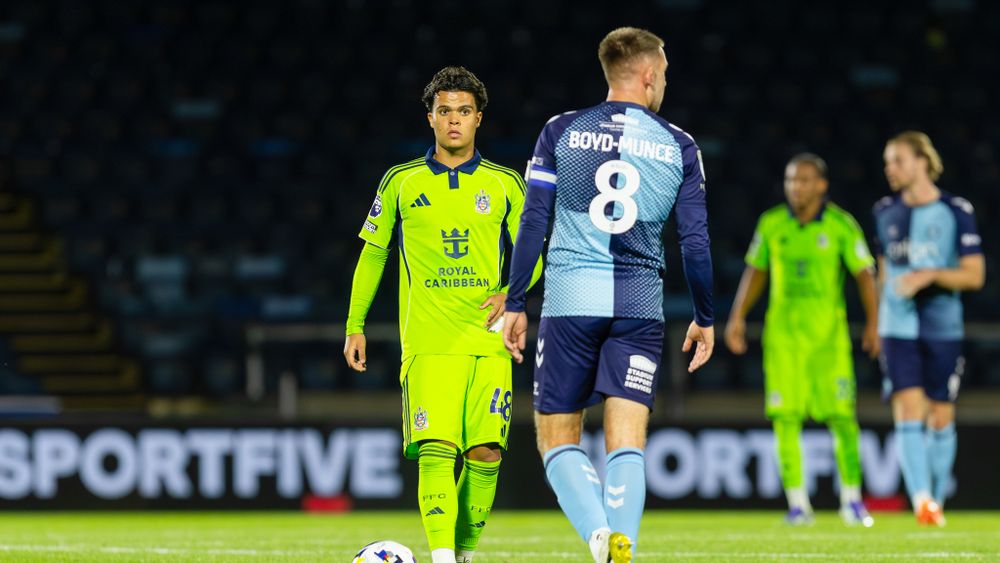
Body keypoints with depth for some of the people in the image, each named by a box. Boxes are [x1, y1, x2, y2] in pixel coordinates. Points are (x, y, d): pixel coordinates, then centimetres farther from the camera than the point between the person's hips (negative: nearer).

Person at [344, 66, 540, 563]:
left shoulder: (504, 184, 10)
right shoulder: (401, 183, 9)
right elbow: (372, 254, 16)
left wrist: (511, 293, -5)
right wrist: (354, 325, 12)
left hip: (489, 341, 1)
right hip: (429, 342, -1)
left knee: (485, 451, -6)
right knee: (436, 449, -15)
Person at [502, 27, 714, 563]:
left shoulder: (561, 132, 4)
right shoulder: (678, 146, 5)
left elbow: (533, 223, 1)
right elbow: (696, 242, 5)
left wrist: (515, 304, 6)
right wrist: (704, 318, 16)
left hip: (570, 298, 0)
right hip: (640, 304, 0)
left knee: (556, 439, 7)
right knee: (626, 445, 1)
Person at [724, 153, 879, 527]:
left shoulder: (841, 225, -2)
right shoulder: (771, 225, 5)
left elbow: (864, 274, 1)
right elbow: (756, 272, 15)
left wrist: (873, 324, -8)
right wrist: (737, 317, 8)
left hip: (828, 332, -2)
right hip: (782, 333, 2)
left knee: (841, 415, -6)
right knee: (785, 417, -5)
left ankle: (852, 499, 8)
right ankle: (797, 503, 1)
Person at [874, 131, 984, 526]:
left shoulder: (956, 212, -4)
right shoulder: (886, 212, 8)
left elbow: (975, 275, -6)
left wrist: (930, 274, -20)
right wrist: (878, 319, 22)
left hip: (943, 328, -2)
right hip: (898, 328, 2)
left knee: (940, 417, 5)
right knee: (908, 412, -14)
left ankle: (937, 499, 20)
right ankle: (921, 499, -21)